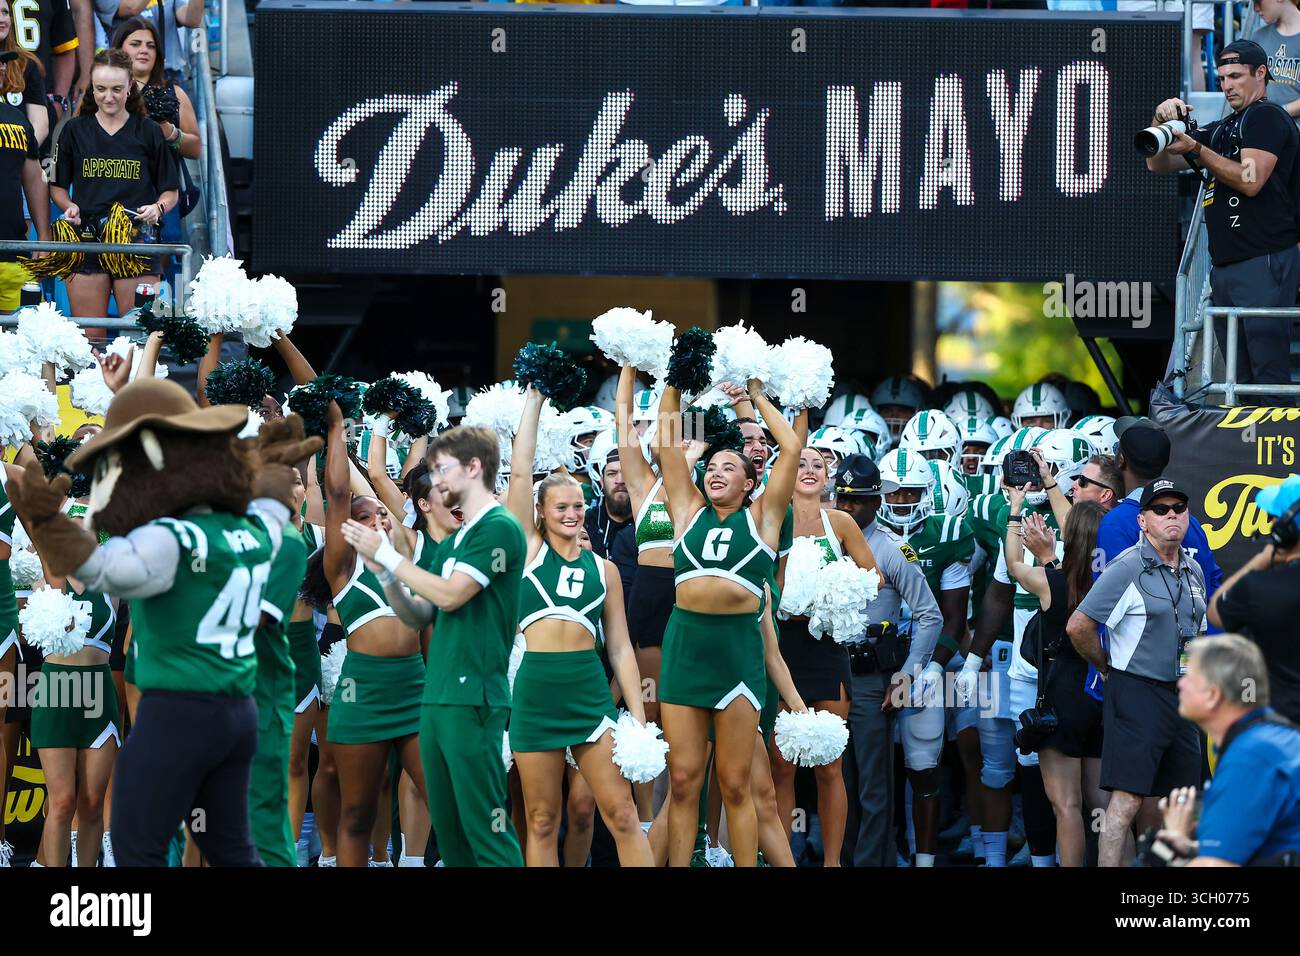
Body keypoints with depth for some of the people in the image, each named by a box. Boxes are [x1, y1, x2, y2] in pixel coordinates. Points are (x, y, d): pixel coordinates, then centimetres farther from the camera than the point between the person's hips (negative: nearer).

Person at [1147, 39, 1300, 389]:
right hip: (1225, 267, 9)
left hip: (1265, 264, -9)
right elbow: (1158, 164, 24)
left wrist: (1195, 150, -16)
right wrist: (1161, 121, 5)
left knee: (1269, 376, -15)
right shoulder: (1221, 129, 25)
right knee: (1241, 381, 7)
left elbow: (1250, 180, -16)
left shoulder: (1268, 117, -3)